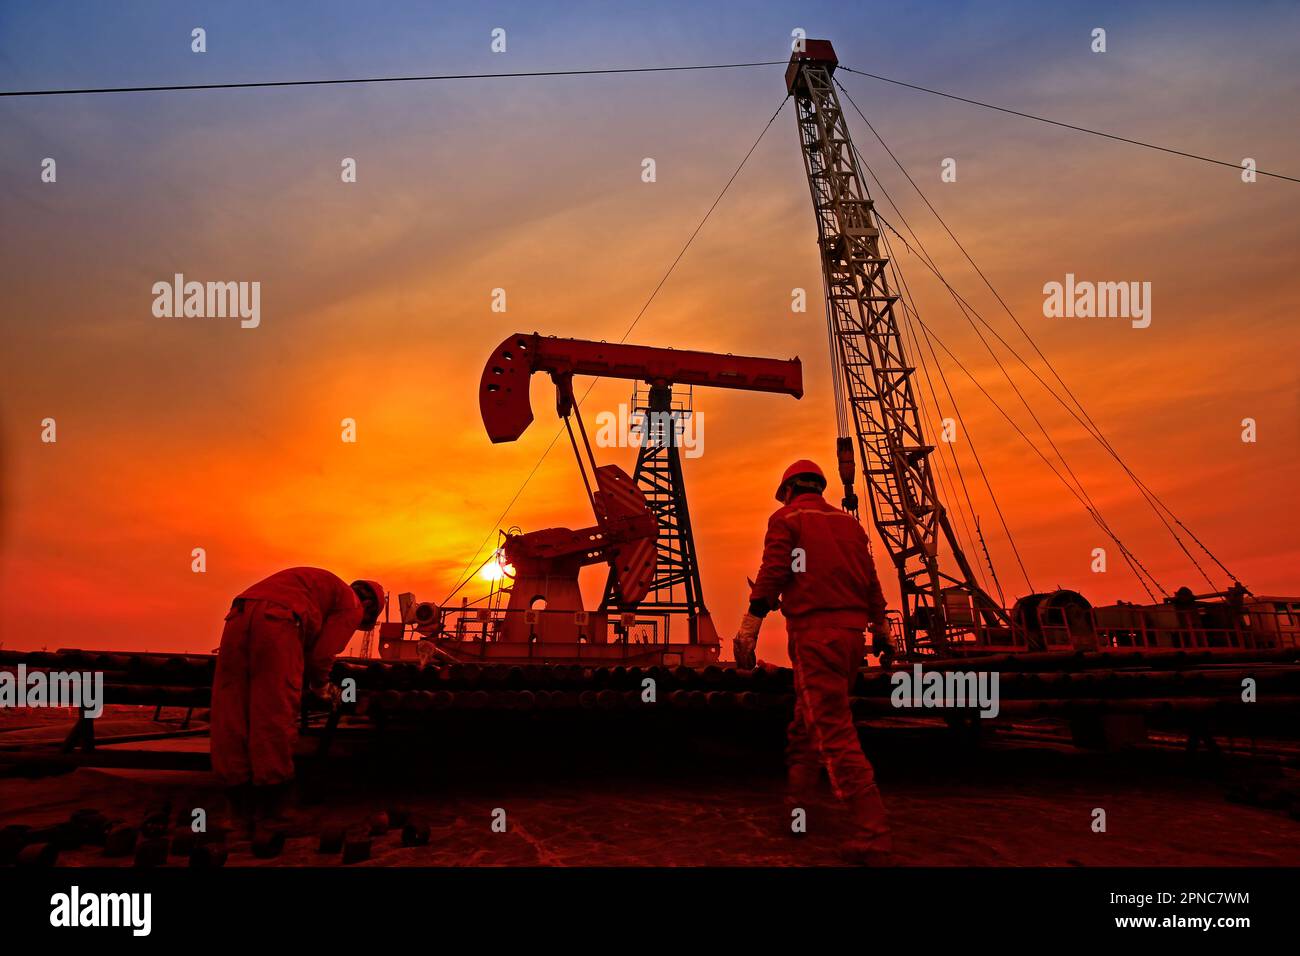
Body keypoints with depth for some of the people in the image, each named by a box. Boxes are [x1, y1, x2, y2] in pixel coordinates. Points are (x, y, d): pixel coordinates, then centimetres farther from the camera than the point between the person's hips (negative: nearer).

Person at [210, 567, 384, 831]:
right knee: (276, 719, -2)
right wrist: (321, 688, 24)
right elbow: (321, 655, 5)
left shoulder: (324, 585, 37)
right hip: (277, 621, -8)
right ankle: (271, 814, 3)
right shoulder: (352, 606, 15)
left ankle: (240, 814, 13)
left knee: (231, 718, 7)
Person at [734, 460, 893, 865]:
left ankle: (871, 836, -10)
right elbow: (870, 578, 18)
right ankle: (797, 799, 28)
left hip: (814, 633, -7)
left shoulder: (786, 518, 1)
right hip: (852, 630, 7)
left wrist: (749, 628, -10)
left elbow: (772, 575, -10)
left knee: (835, 732, -8)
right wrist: (880, 625, 26)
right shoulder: (848, 521, 17)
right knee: (808, 720, 19)